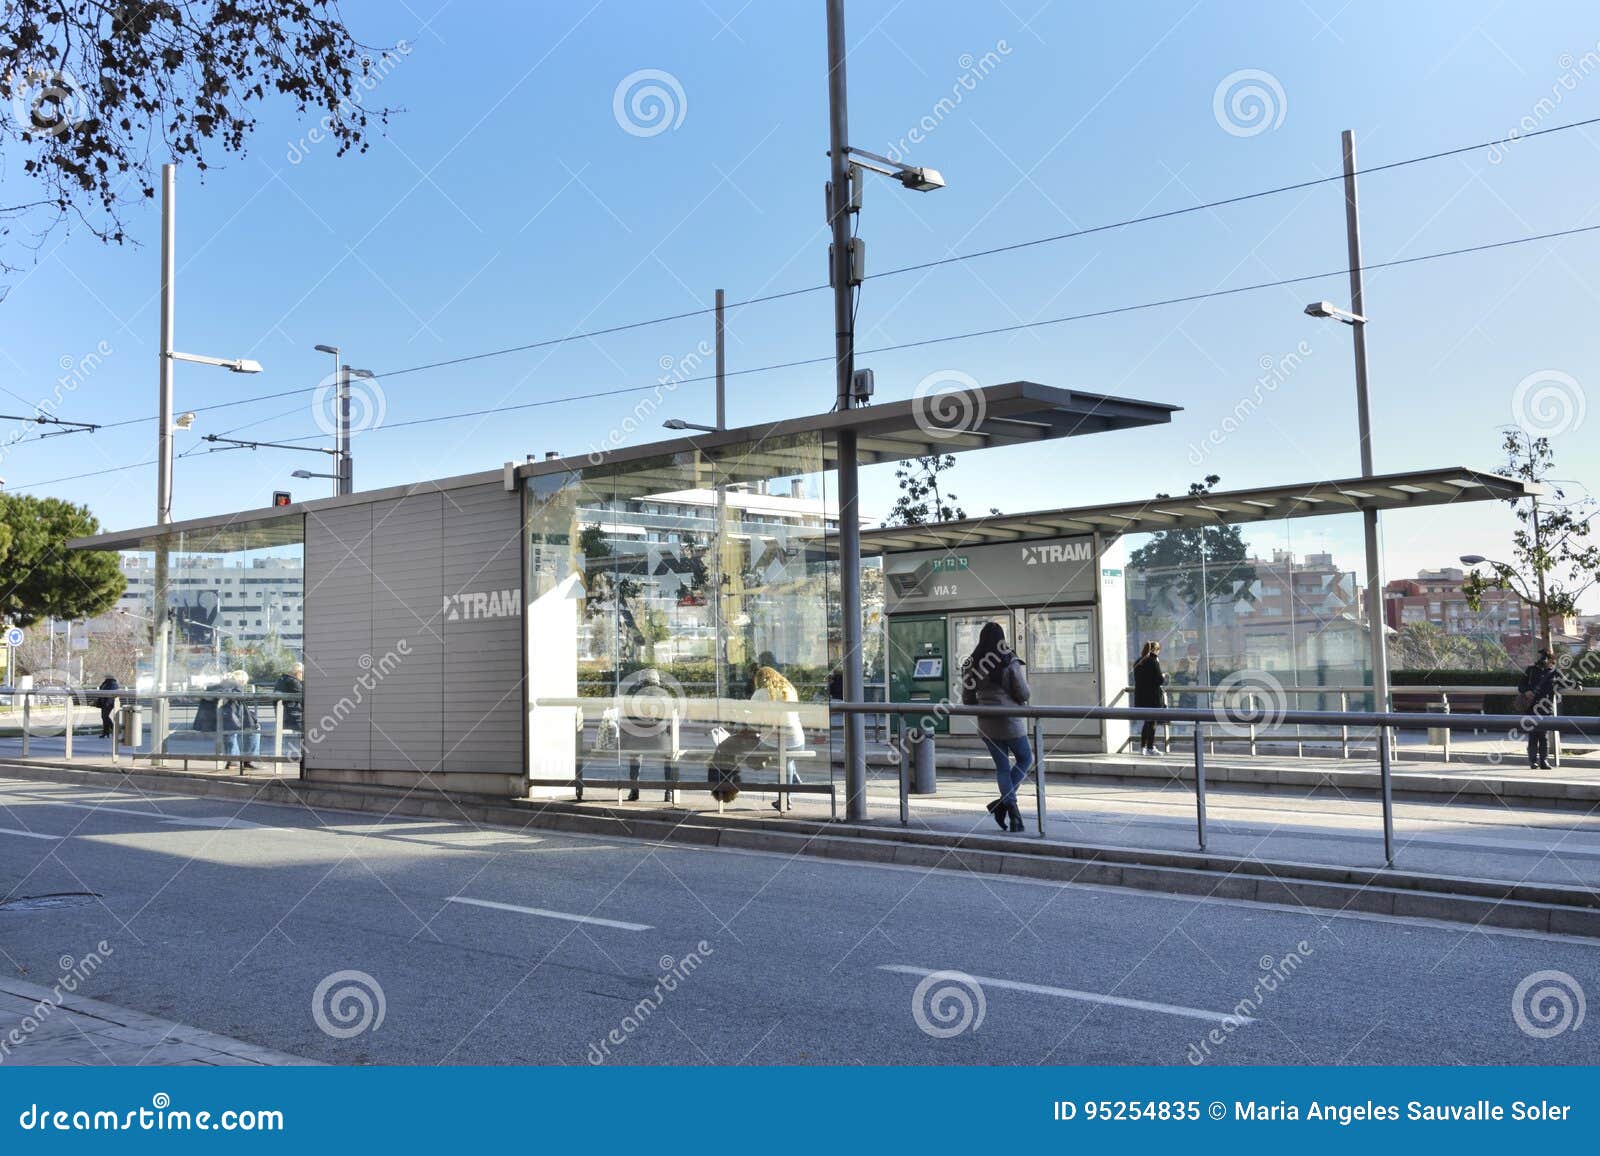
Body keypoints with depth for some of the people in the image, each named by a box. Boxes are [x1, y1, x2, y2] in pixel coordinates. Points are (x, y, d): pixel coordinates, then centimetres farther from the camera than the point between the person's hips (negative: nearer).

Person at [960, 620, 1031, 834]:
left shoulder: (971, 664, 0)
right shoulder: (1010, 662, -13)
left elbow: (967, 699, 4)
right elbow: (1023, 694, -11)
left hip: (986, 722, 4)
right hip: (1010, 720, -4)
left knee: (1002, 765, 13)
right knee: (1025, 759, 14)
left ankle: (1010, 805, 8)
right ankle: (1003, 802, 0)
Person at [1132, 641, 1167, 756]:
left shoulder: (1138, 662, 9)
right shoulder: (1153, 661, -12)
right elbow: (1159, 680, -16)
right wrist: (1164, 677, 7)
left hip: (1140, 696, 7)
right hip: (1152, 696, -7)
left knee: (1147, 721, 17)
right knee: (1152, 722, 2)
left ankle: (1142, 747, 17)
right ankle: (1150, 748, 4)